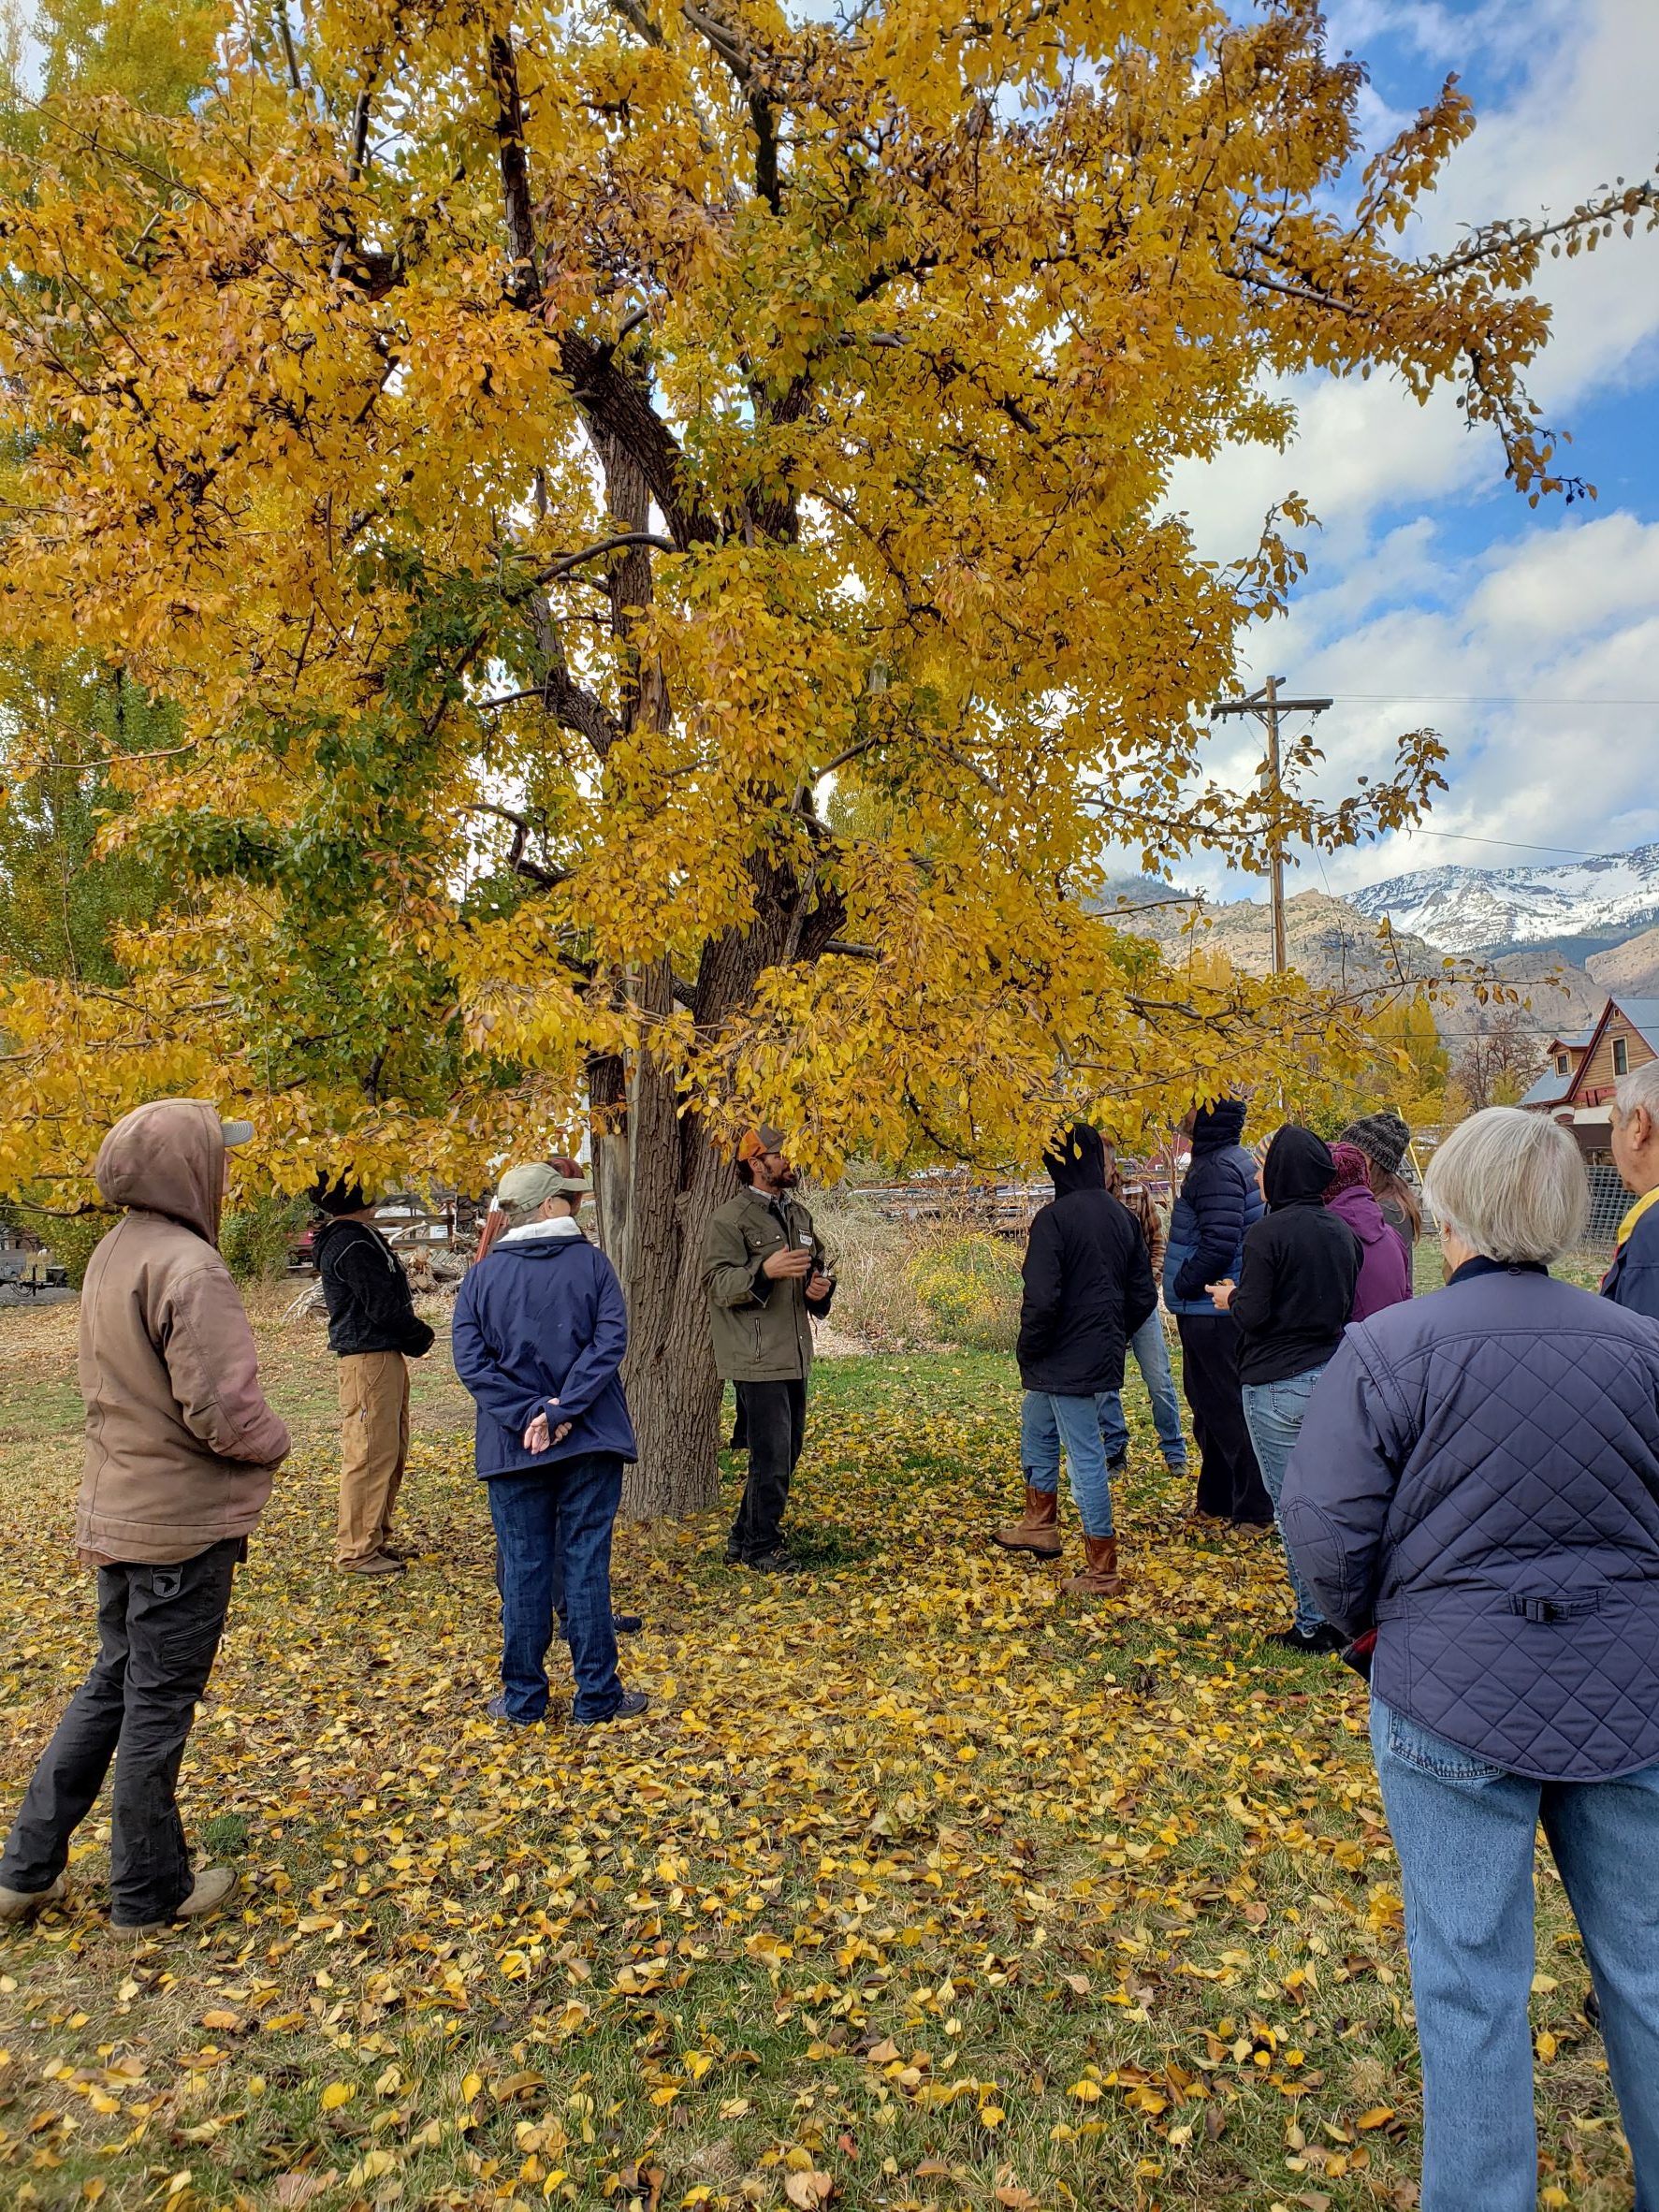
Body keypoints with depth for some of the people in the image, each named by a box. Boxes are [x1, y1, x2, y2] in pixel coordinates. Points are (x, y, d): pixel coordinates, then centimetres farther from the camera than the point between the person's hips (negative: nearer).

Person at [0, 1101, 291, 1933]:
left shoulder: (112, 1255, 6)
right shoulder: (187, 1267, -23)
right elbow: (222, 1413, -25)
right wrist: (274, 1443, -5)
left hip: (117, 1513, 8)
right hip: (182, 1522, -8)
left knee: (112, 1684, 22)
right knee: (158, 1706, 6)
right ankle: (150, 1892, 23)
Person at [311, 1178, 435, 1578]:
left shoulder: (360, 1236, 16)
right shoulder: (351, 1243, -18)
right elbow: (383, 1306, -20)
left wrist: (412, 1335, 4)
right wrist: (421, 1335, -4)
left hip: (387, 1356, 11)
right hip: (369, 1359, -11)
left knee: (392, 1453, 17)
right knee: (370, 1455, -4)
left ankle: (375, 1537, 26)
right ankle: (357, 1551, 4)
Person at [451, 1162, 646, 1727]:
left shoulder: (482, 1274, 1)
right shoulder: (592, 1263, -4)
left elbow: (470, 1360, -8)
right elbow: (610, 1341, -14)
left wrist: (527, 1415, -10)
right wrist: (561, 1411, -15)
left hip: (513, 1447, 1)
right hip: (589, 1443, -1)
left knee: (522, 1570, 9)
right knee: (587, 1567, 5)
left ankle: (523, 1699, 18)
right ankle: (596, 1697, 12)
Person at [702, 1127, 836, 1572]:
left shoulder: (799, 1216, 15)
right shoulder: (729, 1219, -9)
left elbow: (820, 1265, 24)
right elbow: (717, 1282, -17)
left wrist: (822, 1286, 1)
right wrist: (764, 1272, -33)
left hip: (794, 1357, 8)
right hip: (757, 1360, -8)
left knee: (787, 1452, 15)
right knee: (771, 1455, -6)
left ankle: (743, 1540, 29)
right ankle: (762, 1547, 10)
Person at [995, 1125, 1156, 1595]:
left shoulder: (1054, 1217, -17)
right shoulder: (1122, 1217, 6)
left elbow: (1041, 1298, -23)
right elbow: (1143, 1296, 9)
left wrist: (1028, 1351, -9)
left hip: (1065, 1362, -8)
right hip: (1103, 1357, 8)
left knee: (1086, 1459, 0)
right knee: (1035, 1432, 26)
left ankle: (1101, 1573, 9)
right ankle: (1040, 1526, 40)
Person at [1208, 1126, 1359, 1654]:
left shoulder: (1266, 1233, -15)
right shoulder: (1342, 1232, 5)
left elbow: (1253, 1315, -17)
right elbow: (1347, 1304, 13)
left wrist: (1230, 1298, 5)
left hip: (1277, 1386, -7)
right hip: (1331, 1375, 7)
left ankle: (1314, 1625, 9)